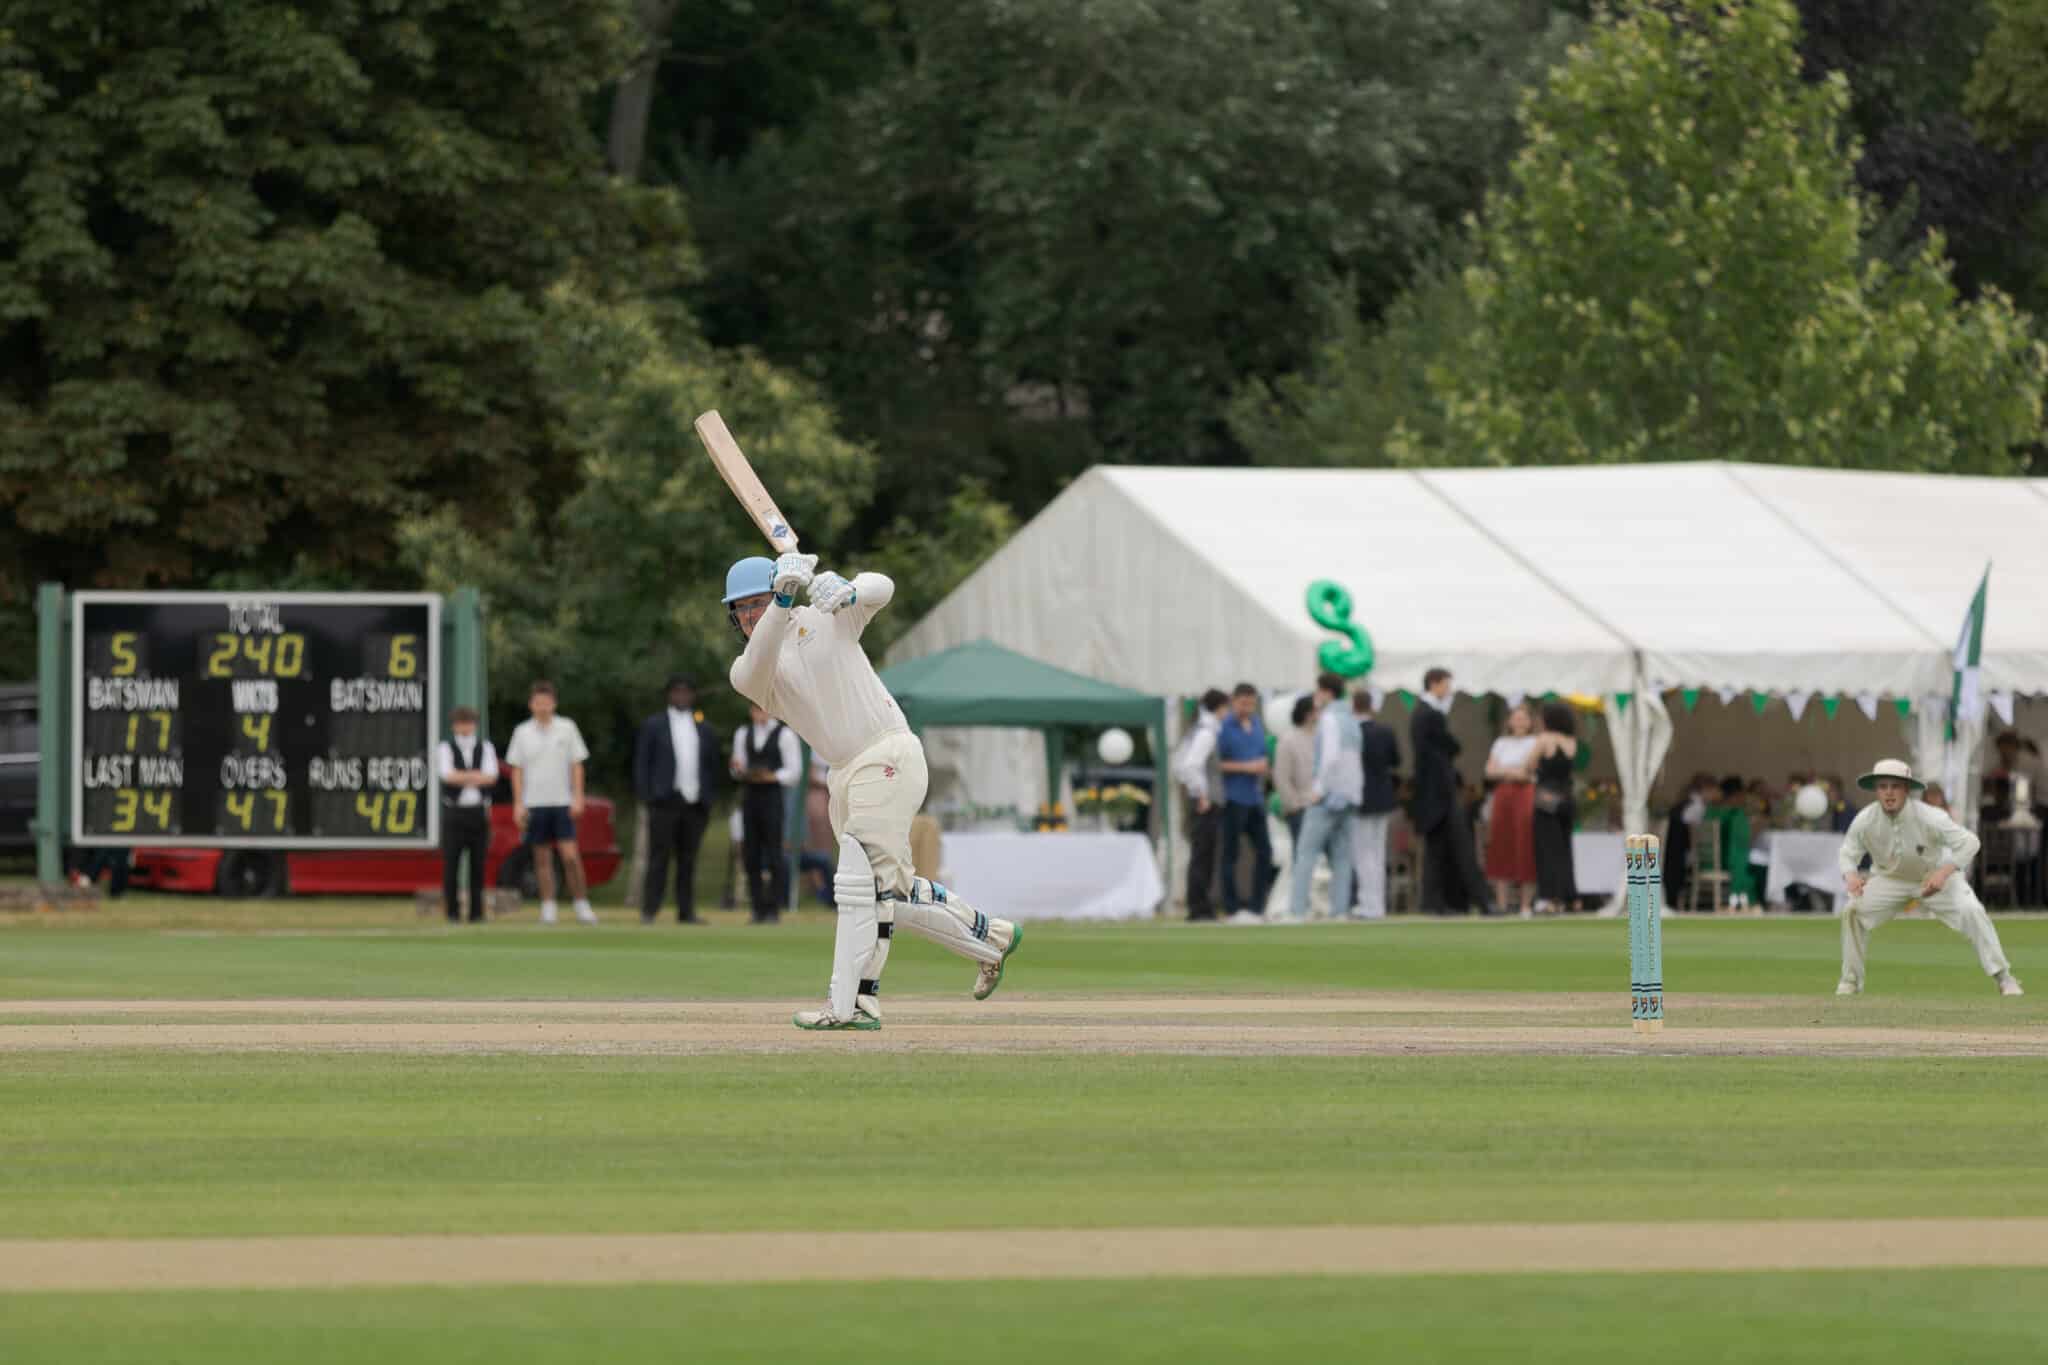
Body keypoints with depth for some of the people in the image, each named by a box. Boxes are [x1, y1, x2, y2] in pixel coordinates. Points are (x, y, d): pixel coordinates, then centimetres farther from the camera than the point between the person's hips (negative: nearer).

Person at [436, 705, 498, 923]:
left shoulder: (485, 748, 9)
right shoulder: (446, 748, 4)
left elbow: (492, 777, -6)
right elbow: (447, 775, -13)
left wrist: (462, 777, -14)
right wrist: (476, 776, -13)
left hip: (479, 812, 1)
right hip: (454, 812, -1)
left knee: (478, 863, 1)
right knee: (451, 864, -4)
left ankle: (477, 912, 6)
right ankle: (452, 912, 2)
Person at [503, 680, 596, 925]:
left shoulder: (567, 728, 3)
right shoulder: (523, 732, 5)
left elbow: (576, 765, 5)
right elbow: (517, 769, 8)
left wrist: (578, 798, -3)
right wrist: (518, 803, 0)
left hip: (562, 803, -1)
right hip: (534, 804, 1)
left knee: (570, 856, -9)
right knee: (542, 858, 4)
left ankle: (582, 905, -2)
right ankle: (548, 908, 7)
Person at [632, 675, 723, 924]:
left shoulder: (705, 729, 15)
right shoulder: (653, 726, 6)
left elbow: (712, 767, 18)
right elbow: (642, 763, 3)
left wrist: (710, 799, 8)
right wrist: (646, 798, -6)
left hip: (695, 802, 3)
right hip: (665, 801, -3)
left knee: (688, 861, 4)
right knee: (659, 857, -7)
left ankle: (686, 912, 7)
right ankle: (649, 910, -7)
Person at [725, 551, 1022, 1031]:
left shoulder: (824, 619, 2)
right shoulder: (747, 670, 7)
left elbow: (881, 588, -12)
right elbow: (758, 664, -18)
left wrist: (846, 592, -36)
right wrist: (782, 599, -34)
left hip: (890, 754, -7)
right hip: (846, 774, 7)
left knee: (860, 879, -15)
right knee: (892, 889, 13)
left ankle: (850, 1004, -18)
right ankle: (989, 938, 31)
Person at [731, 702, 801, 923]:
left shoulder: (784, 735, -1)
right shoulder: (742, 734, 14)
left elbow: (794, 770, -2)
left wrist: (772, 777, -16)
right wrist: (738, 770, -5)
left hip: (773, 795, -5)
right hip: (749, 795, 5)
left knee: (774, 854, -6)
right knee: (751, 855, 2)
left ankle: (773, 909, -3)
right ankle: (757, 910, 7)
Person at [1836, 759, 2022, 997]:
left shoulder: (1928, 817, -31)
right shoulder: (1865, 821, -23)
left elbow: (1969, 842, -30)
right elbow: (1848, 854, -11)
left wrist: (1944, 872, -46)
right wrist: (1850, 876, -36)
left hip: (1937, 876, -3)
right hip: (1890, 878, 3)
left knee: (1971, 912, -24)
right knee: (1852, 911, -15)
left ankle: (2003, 978, -13)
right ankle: (1851, 981, 2)